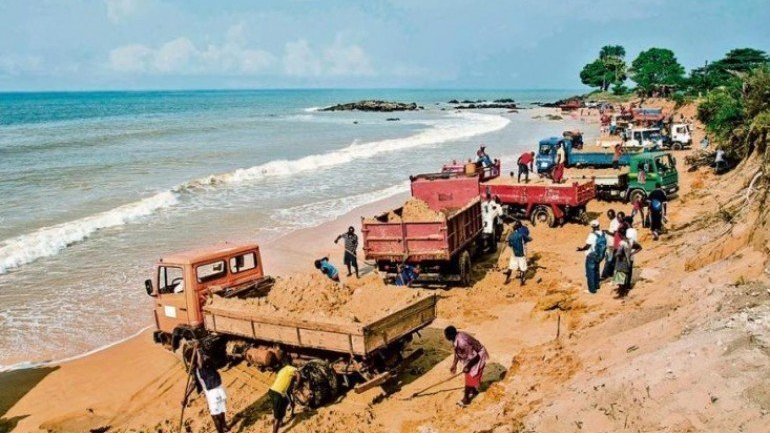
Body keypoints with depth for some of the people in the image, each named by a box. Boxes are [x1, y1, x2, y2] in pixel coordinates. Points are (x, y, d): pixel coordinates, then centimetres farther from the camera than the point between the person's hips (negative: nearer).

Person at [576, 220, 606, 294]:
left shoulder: (592, 235, -24)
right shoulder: (603, 234, -4)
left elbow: (588, 246, -22)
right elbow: (605, 245, 5)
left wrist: (581, 249, -5)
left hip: (591, 256, -7)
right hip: (600, 256, 7)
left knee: (590, 272, 6)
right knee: (596, 270, 27)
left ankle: (592, 289, 10)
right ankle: (596, 285, 39)